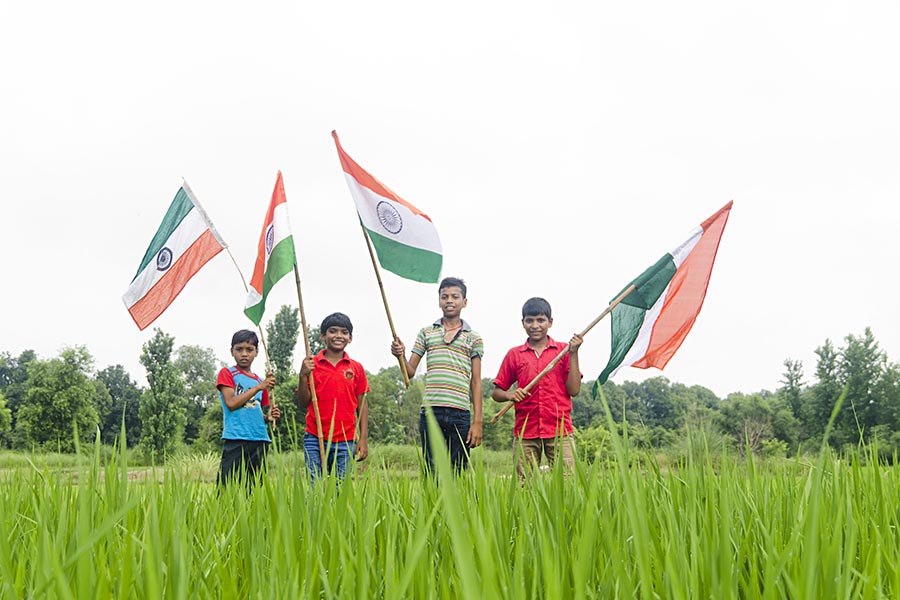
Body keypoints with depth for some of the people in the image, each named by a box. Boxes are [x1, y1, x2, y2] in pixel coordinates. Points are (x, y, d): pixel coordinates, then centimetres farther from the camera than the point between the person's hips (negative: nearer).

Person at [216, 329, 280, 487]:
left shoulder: (261, 382, 19)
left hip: (259, 440, 5)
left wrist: (268, 417, 0)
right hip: (235, 438, -5)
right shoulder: (227, 373, 5)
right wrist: (258, 387, -9)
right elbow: (231, 403, -8)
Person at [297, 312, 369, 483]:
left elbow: (361, 405, 9)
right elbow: (304, 403, 3)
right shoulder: (312, 365, 4)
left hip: (345, 442, 1)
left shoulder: (356, 368, 7)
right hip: (314, 439, -1)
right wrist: (303, 376, -12)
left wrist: (363, 439, 4)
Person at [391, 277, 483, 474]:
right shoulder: (426, 332, 14)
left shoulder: (473, 338, 11)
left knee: (457, 473, 2)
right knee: (431, 473, 0)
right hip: (430, 411, 1)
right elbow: (410, 372, 13)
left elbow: (476, 381, 8)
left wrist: (477, 422, 1)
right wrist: (400, 356, -10)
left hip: (460, 414, 0)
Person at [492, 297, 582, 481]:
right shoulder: (514, 354, 11)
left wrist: (573, 354, -4)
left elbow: (574, 390, 1)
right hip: (525, 433, 1)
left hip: (559, 432, -1)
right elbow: (496, 392, 13)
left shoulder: (563, 351, 9)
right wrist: (509, 395, -9)